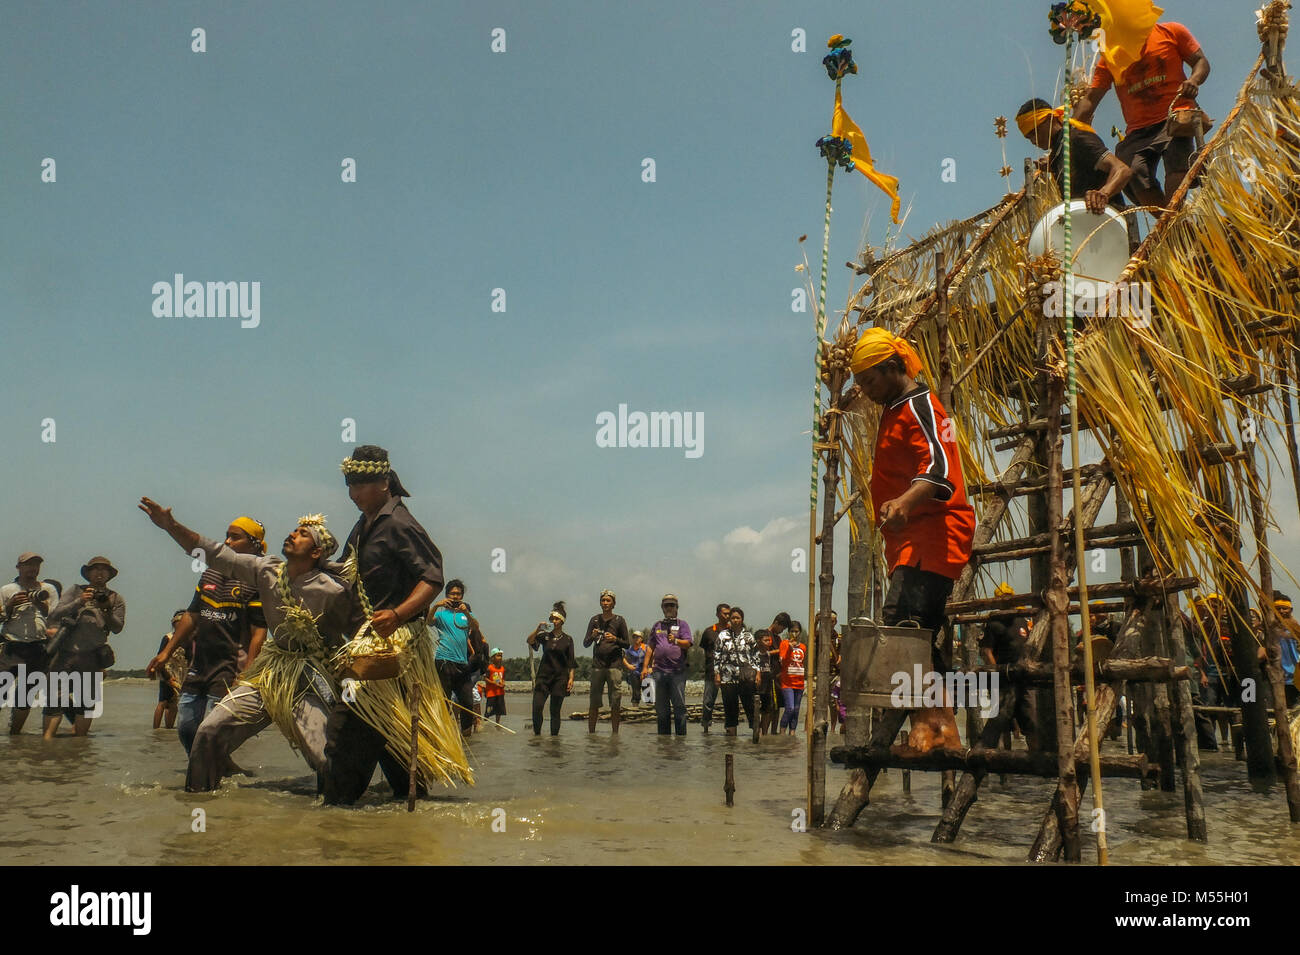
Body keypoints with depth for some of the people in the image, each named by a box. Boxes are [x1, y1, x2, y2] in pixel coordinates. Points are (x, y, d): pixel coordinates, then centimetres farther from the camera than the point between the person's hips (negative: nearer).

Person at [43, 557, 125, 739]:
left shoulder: (116, 599, 15)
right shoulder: (76, 591, 13)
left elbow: (117, 627, 4)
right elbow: (54, 615, 2)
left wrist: (106, 610, -12)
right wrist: (79, 602, -11)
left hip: (91, 656, 1)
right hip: (65, 653, -1)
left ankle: (79, 734, 8)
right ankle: (48, 738, -7)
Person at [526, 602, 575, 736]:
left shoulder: (567, 639, 5)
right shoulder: (545, 636, 8)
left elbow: (571, 662, 4)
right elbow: (529, 641, -10)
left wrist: (571, 678, -4)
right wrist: (538, 628, -20)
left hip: (560, 677, -1)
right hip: (544, 675, 1)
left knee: (555, 710, 1)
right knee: (537, 706, -11)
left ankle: (554, 735, 8)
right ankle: (537, 732, 7)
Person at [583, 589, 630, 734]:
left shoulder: (619, 620, 7)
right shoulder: (594, 620, 13)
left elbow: (627, 645, 7)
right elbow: (585, 643, 14)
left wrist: (615, 639, -11)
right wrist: (592, 636, -7)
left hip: (615, 664, -1)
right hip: (597, 664, 1)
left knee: (615, 703, -2)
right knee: (593, 703, -1)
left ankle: (615, 733, 4)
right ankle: (591, 733, 4)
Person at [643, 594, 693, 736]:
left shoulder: (682, 624, 9)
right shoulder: (657, 626, 20)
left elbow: (688, 644, -5)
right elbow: (651, 647, 21)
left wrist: (676, 641, -25)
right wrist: (645, 666, 14)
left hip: (677, 671, -3)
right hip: (659, 670, 4)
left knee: (679, 705, -6)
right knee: (661, 707, 5)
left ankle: (681, 735, -3)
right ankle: (663, 735, 11)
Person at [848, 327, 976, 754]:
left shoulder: (921, 406, -10)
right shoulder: (893, 410, 21)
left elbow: (940, 468, -28)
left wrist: (905, 502, -44)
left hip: (934, 528, -11)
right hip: (909, 535, 11)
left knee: (901, 618, -24)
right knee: (923, 631, 10)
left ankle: (929, 719, -22)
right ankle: (945, 728, 15)